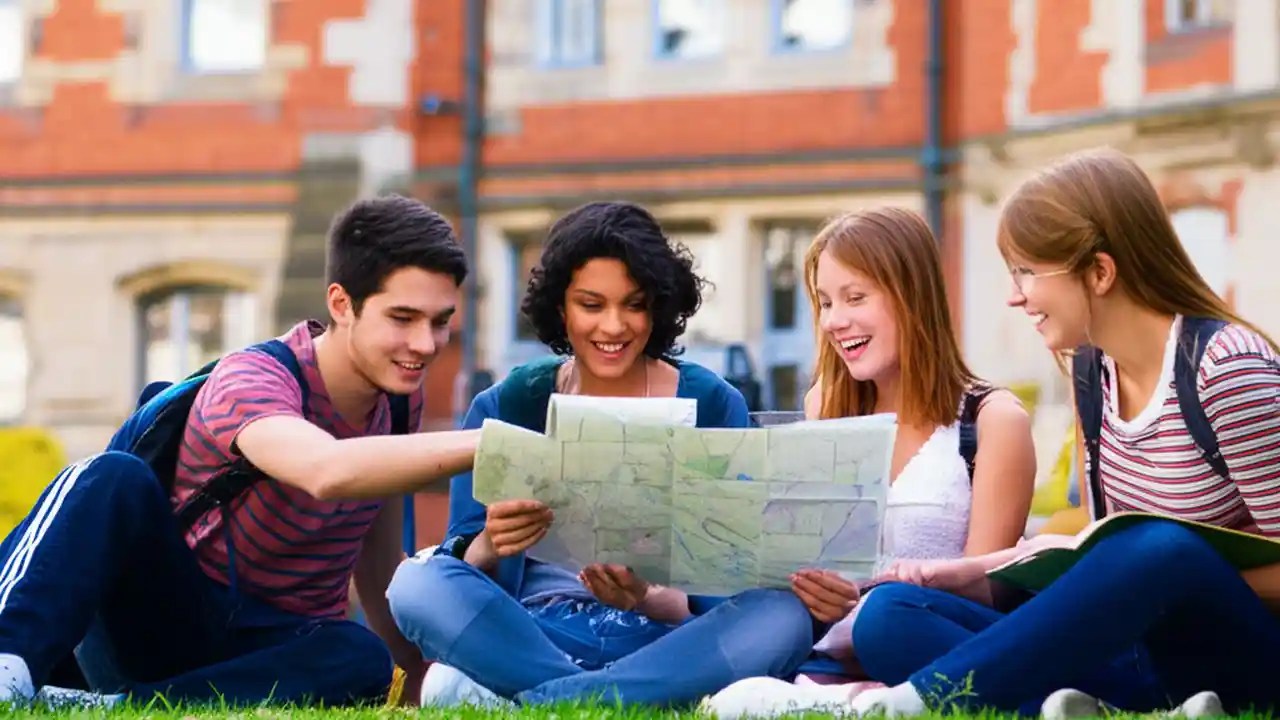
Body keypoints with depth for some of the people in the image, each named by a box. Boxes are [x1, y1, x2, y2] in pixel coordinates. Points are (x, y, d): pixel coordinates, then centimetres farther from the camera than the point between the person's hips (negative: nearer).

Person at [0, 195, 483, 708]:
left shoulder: (400, 397, 2)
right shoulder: (252, 380, -20)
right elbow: (328, 471, -44)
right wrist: (493, 443, -51)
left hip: (282, 651, 5)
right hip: (163, 622, -4)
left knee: (364, 661, -32)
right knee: (114, 478, -32)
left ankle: (108, 706, -37)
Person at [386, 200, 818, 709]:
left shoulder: (713, 406, 4)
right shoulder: (503, 409, 5)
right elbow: (471, 572, -1)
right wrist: (489, 548, -26)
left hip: (666, 641, 0)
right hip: (532, 633, 0)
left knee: (783, 614, -29)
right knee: (418, 583, -26)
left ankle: (533, 699, -29)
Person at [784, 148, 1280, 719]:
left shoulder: (1230, 372, -16)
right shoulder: (1094, 369, 7)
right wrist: (973, 572, 2)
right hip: (1139, 653, 7)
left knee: (1158, 550, -40)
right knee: (891, 614, -11)